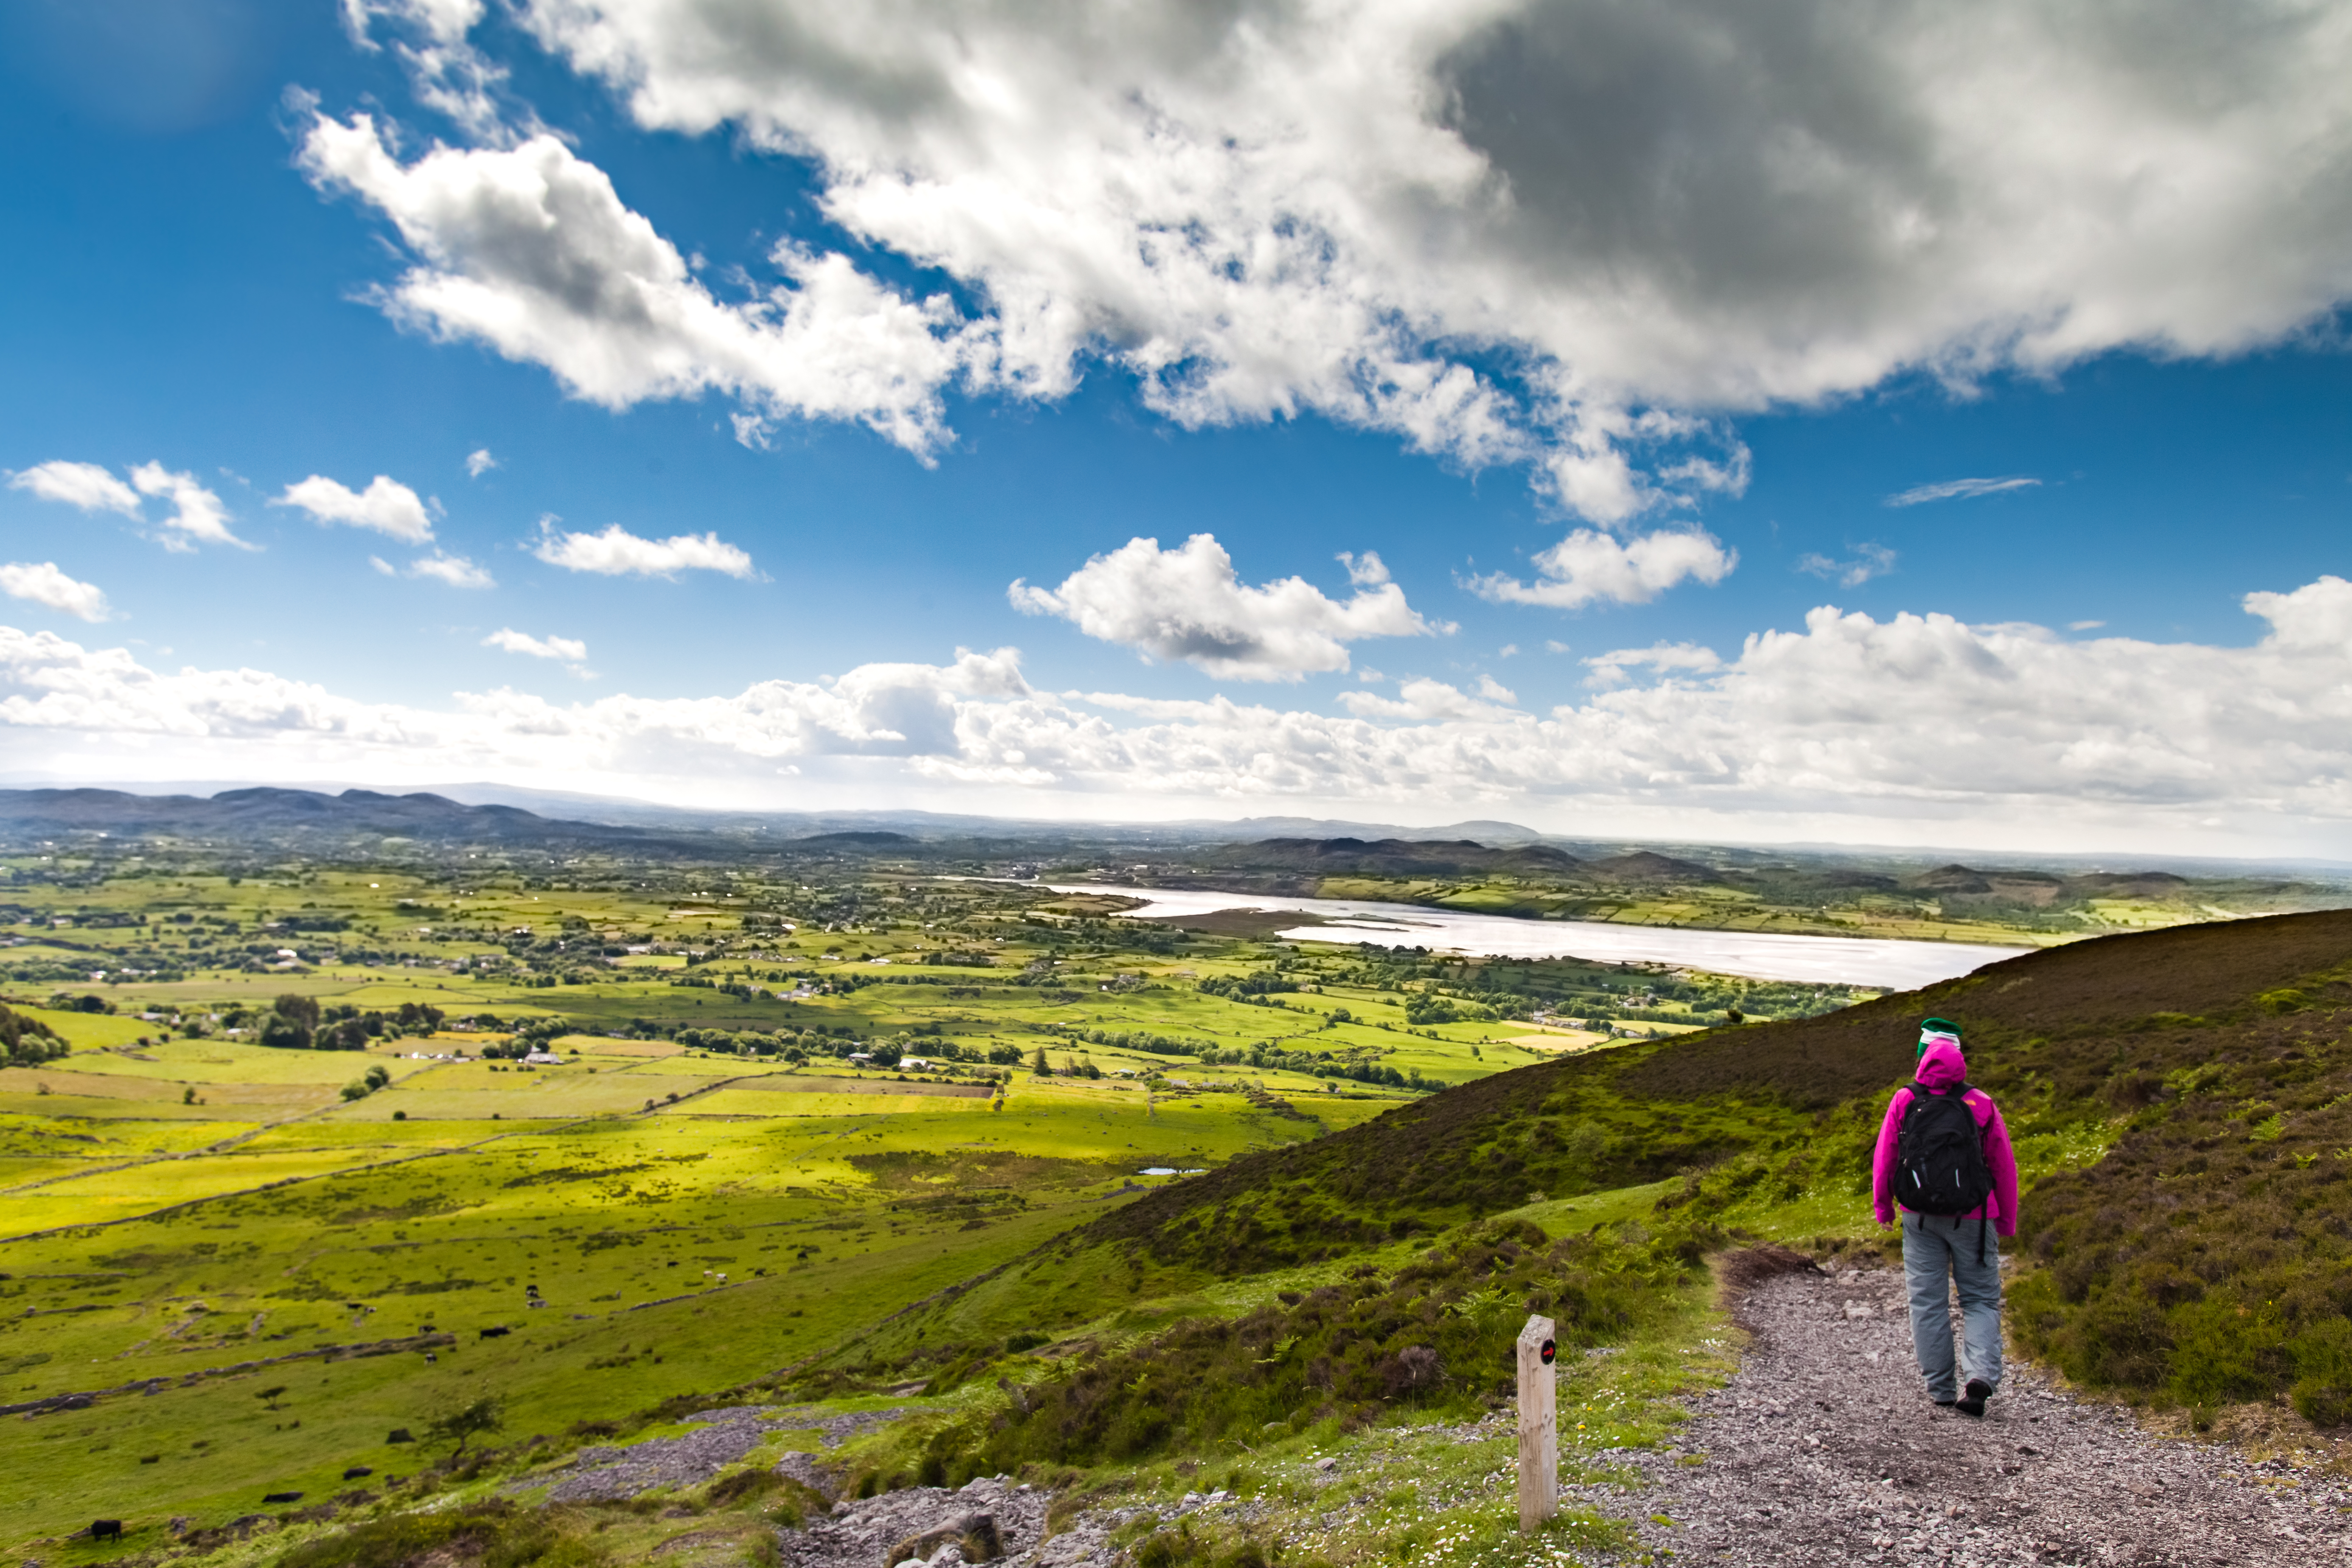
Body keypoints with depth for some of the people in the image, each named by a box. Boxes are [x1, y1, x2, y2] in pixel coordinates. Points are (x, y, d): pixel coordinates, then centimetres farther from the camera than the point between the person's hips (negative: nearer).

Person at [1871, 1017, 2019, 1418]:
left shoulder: (1904, 1101, -4)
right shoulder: (1981, 1105, -4)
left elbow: (1884, 1158, 1)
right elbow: (2004, 1167, 2)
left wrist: (1882, 1205, 16)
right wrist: (2007, 1221, 14)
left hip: (1919, 1217, 0)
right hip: (1971, 1219, 0)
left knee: (1928, 1302, 9)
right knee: (1980, 1300, 11)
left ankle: (1942, 1389, 13)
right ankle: (1982, 1374, -9)